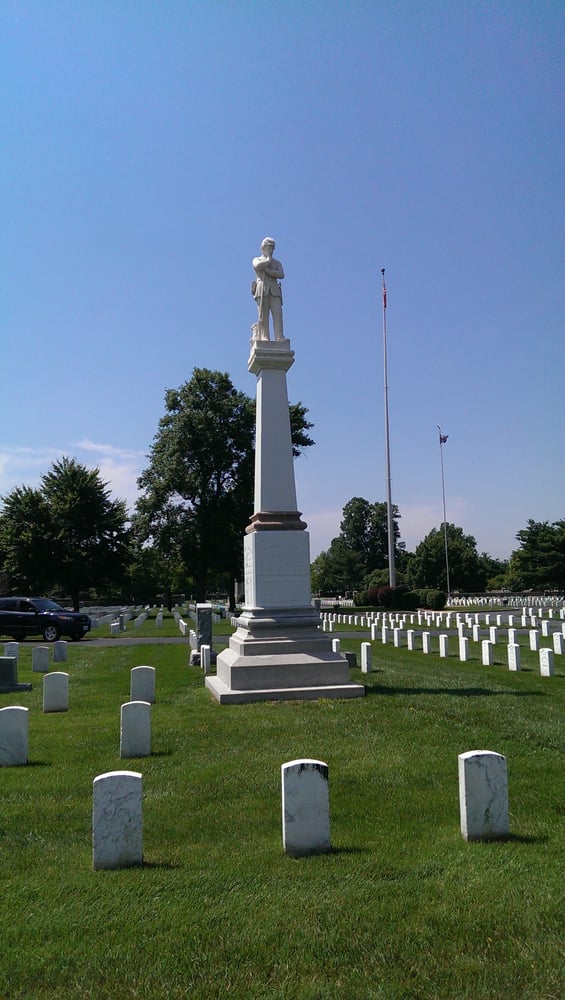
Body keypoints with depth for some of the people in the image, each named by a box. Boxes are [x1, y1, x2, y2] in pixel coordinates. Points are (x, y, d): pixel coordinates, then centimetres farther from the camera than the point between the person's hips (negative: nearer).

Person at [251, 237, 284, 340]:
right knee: (263, 315, -10)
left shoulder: (277, 263, 24)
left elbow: (281, 275, 2)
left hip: (274, 291, 2)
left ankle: (279, 338, -24)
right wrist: (269, 260, 6)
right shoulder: (256, 260, 18)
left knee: (277, 313, -14)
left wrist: (266, 270, -5)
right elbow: (258, 266, -9)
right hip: (262, 290, -2)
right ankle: (264, 338, -12)